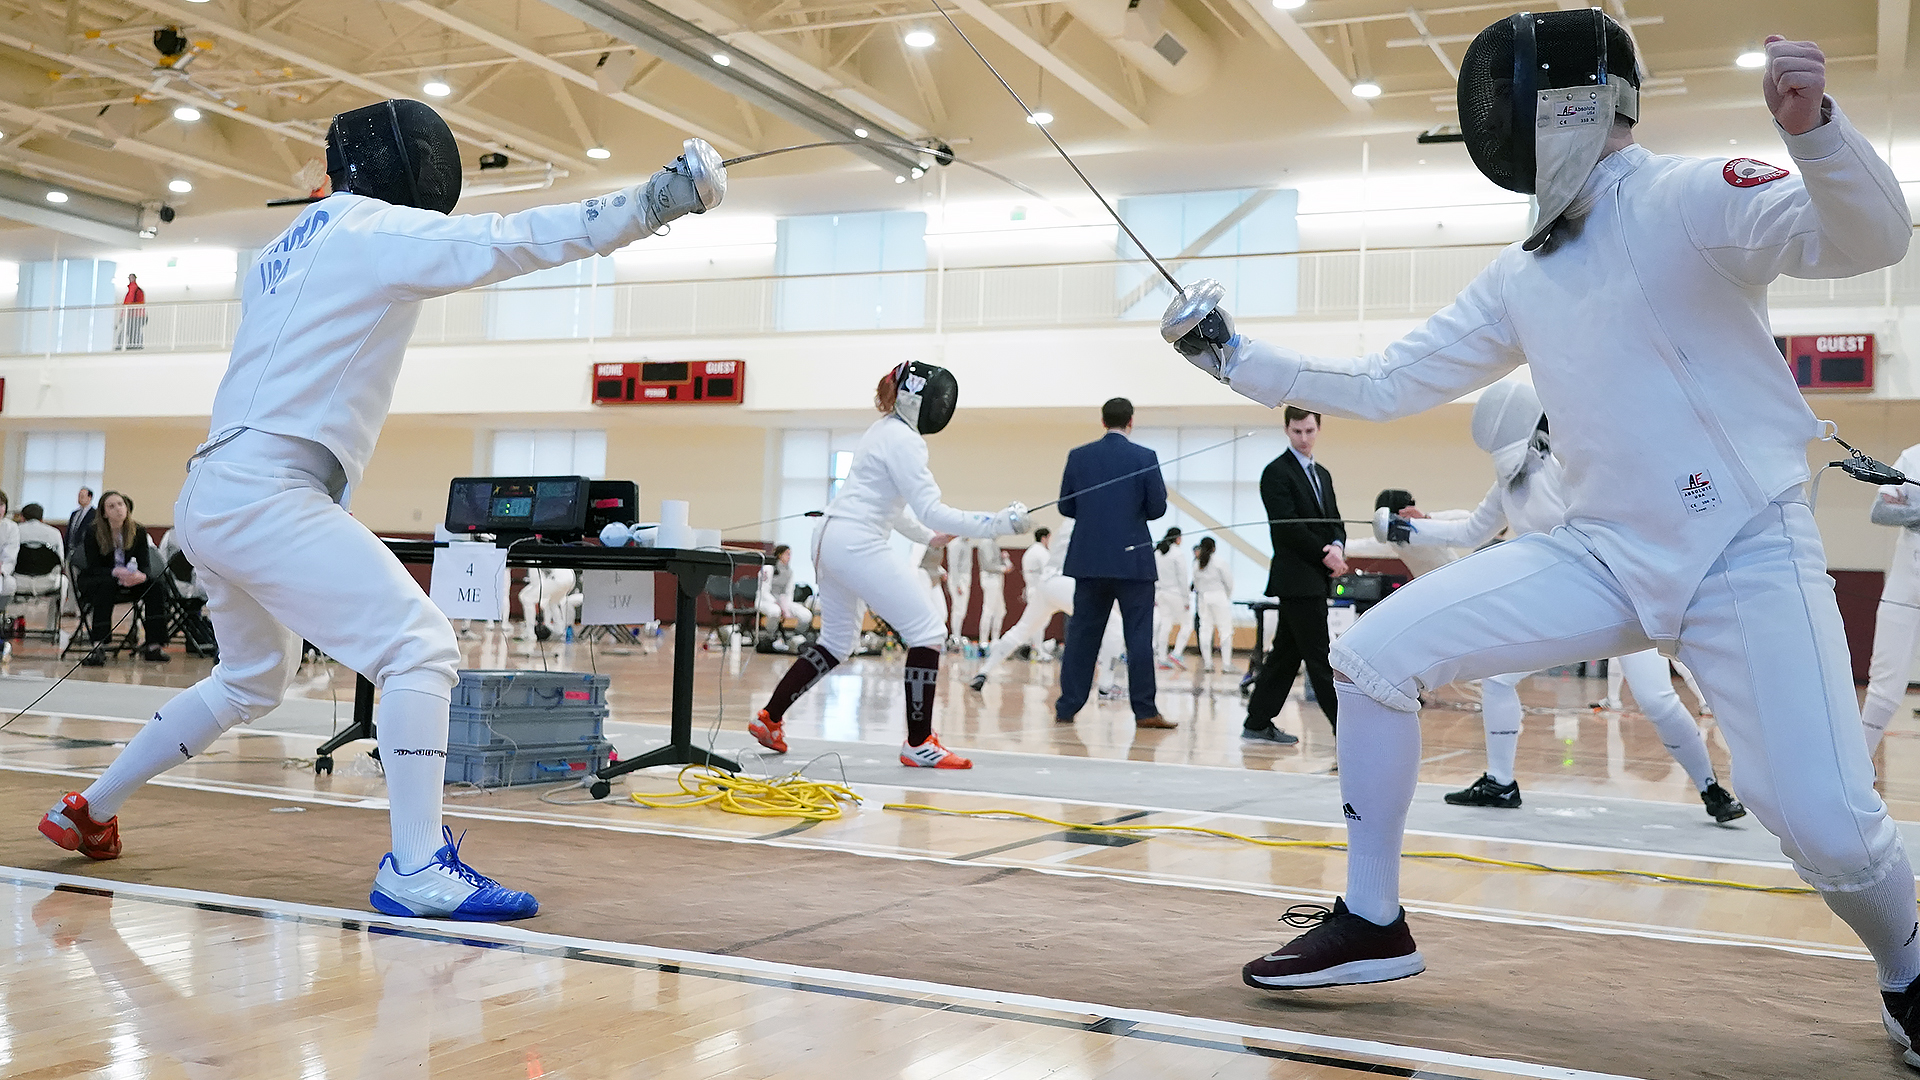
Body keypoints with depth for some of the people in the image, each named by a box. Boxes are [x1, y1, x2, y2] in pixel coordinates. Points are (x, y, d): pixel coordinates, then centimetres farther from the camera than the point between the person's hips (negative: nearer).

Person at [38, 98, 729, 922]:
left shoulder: (290, 244, 19)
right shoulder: (377, 230, -6)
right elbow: (524, 239, -17)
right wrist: (660, 197, -19)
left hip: (215, 497, 9)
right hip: (265, 495, -9)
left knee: (254, 679, 28)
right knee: (421, 651, -14)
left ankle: (88, 810, 39)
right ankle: (417, 870, -22)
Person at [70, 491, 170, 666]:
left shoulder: (138, 532, -6)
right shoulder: (92, 534, -13)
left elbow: (145, 565, -12)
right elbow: (93, 568, -20)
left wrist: (141, 575, -37)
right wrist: (116, 572, -40)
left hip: (128, 580, 4)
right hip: (92, 582, -3)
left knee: (154, 583, -23)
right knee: (106, 585, -37)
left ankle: (153, 645, -25)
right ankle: (99, 647, -42)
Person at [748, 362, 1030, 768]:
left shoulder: (887, 431, 17)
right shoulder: (903, 440, -13)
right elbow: (930, 510, -19)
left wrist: (928, 538, 23)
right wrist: (996, 524, -21)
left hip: (830, 539, 10)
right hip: (858, 546, -10)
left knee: (835, 644, 22)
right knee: (928, 631, -6)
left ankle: (769, 719, 26)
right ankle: (918, 743, -4)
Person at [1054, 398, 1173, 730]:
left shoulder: (1078, 456, 2)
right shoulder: (1145, 457, -6)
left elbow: (1066, 507, 5)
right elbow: (1157, 508, -4)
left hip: (1090, 559, 3)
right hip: (1133, 558, -3)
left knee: (1082, 634, 8)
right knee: (1139, 636, 2)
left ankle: (1067, 707, 9)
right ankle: (1145, 710, 2)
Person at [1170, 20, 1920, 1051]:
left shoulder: (1689, 196, -10)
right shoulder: (1520, 276, 9)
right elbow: (1381, 385, 13)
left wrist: (1811, 125, -45)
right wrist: (1234, 355, 8)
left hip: (1749, 557, -6)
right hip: (1606, 556, 6)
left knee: (1826, 826, -18)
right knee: (1373, 655, -6)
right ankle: (1373, 922, 7)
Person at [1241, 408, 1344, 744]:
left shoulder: (1322, 474, 19)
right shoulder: (1276, 473, -8)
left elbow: (1335, 521, 14)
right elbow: (1287, 527, -16)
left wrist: (1337, 547, -7)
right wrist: (1324, 554, -15)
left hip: (1316, 580, 9)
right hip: (1297, 578, -9)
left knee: (1286, 653, 10)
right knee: (1319, 657, -6)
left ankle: (1258, 723, 16)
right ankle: (1345, 727, -4)